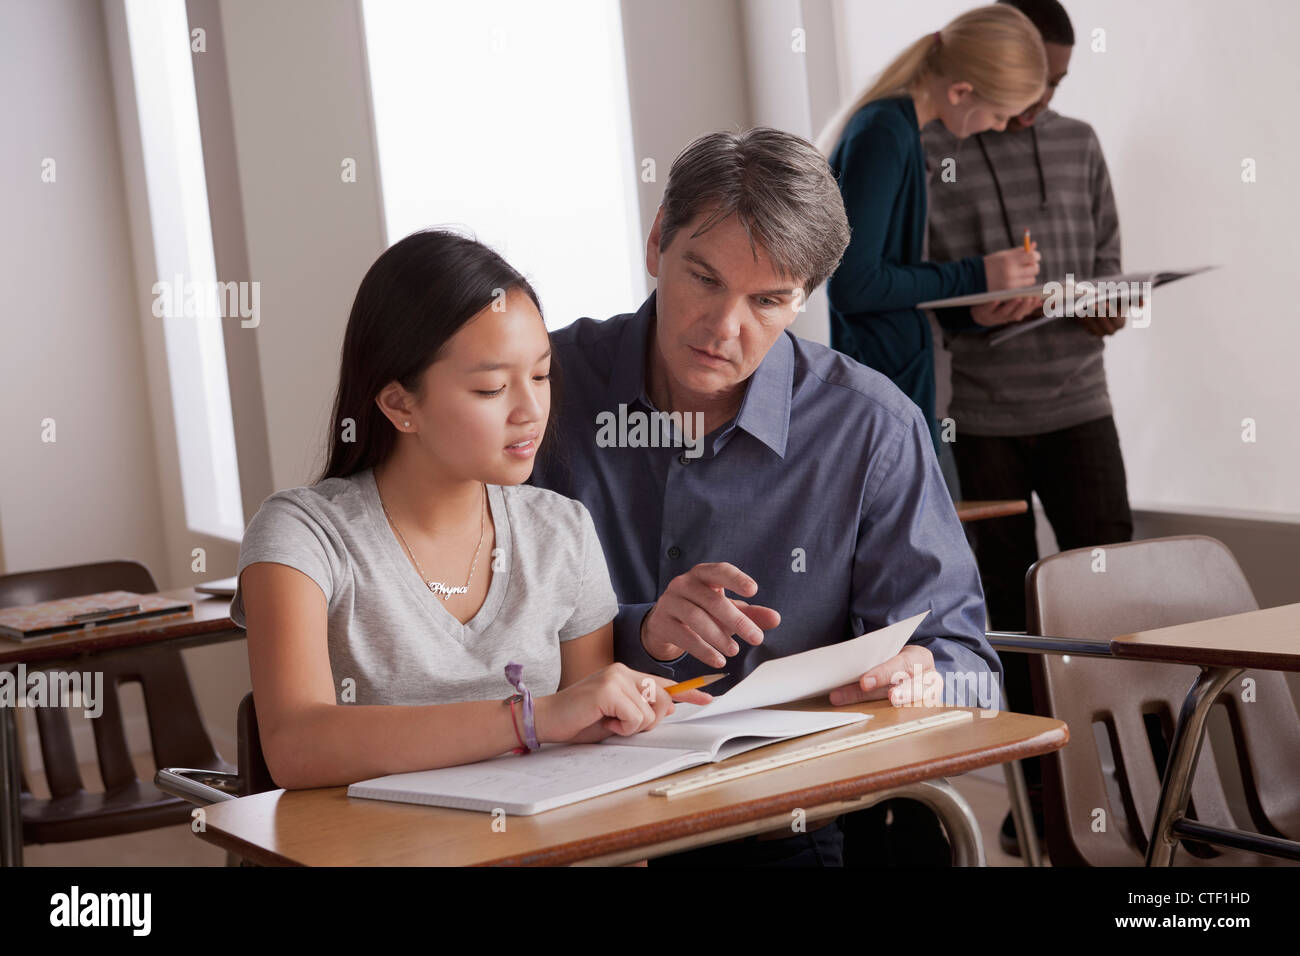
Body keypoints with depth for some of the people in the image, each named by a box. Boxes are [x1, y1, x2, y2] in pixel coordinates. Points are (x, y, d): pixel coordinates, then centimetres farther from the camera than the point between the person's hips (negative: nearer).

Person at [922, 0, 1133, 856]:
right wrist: (971, 308, -22)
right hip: (980, 415, -3)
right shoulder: (928, 155, -4)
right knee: (1008, 607, 6)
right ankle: (1038, 785, 18)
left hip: (1078, 403, 3)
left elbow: (1105, 253, 15)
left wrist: (1106, 305, -6)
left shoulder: (1078, 144, 10)